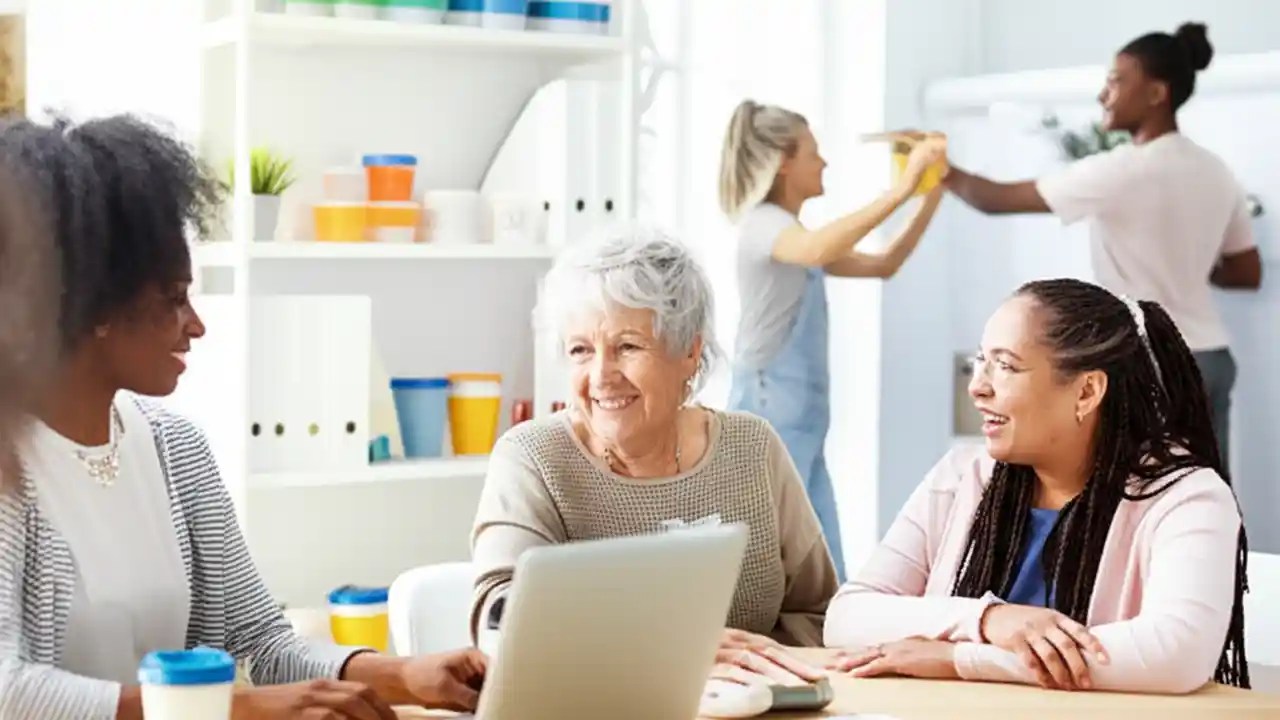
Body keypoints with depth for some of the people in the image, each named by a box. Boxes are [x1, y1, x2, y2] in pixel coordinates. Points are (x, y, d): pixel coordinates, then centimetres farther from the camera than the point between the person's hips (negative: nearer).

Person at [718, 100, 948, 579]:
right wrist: (901, 190, -35)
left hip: (800, 424, 10)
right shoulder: (763, 224, -10)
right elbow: (819, 251, -34)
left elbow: (884, 265, 24)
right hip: (770, 418, -10)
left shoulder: (792, 235, 20)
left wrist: (932, 197, 14)